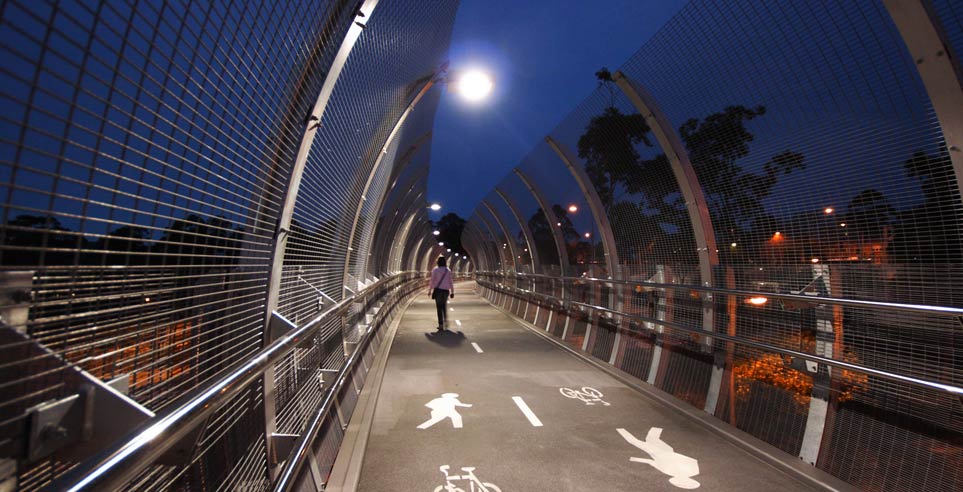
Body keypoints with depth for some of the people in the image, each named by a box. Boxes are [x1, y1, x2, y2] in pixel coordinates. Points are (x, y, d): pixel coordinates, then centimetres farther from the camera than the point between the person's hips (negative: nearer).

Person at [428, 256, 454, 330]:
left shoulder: (435, 270, -3)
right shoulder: (448, 271, 4)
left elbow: (432, 281, -5)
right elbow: (450, 282, 4)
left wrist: (430, 290, 4)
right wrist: (452, 292, 10)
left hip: (438, 290, -3)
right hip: (446, 290, 3)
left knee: (439, 307, 1)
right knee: (444, 306, 22)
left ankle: (441, 325, -1)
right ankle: (446, 321, 12)